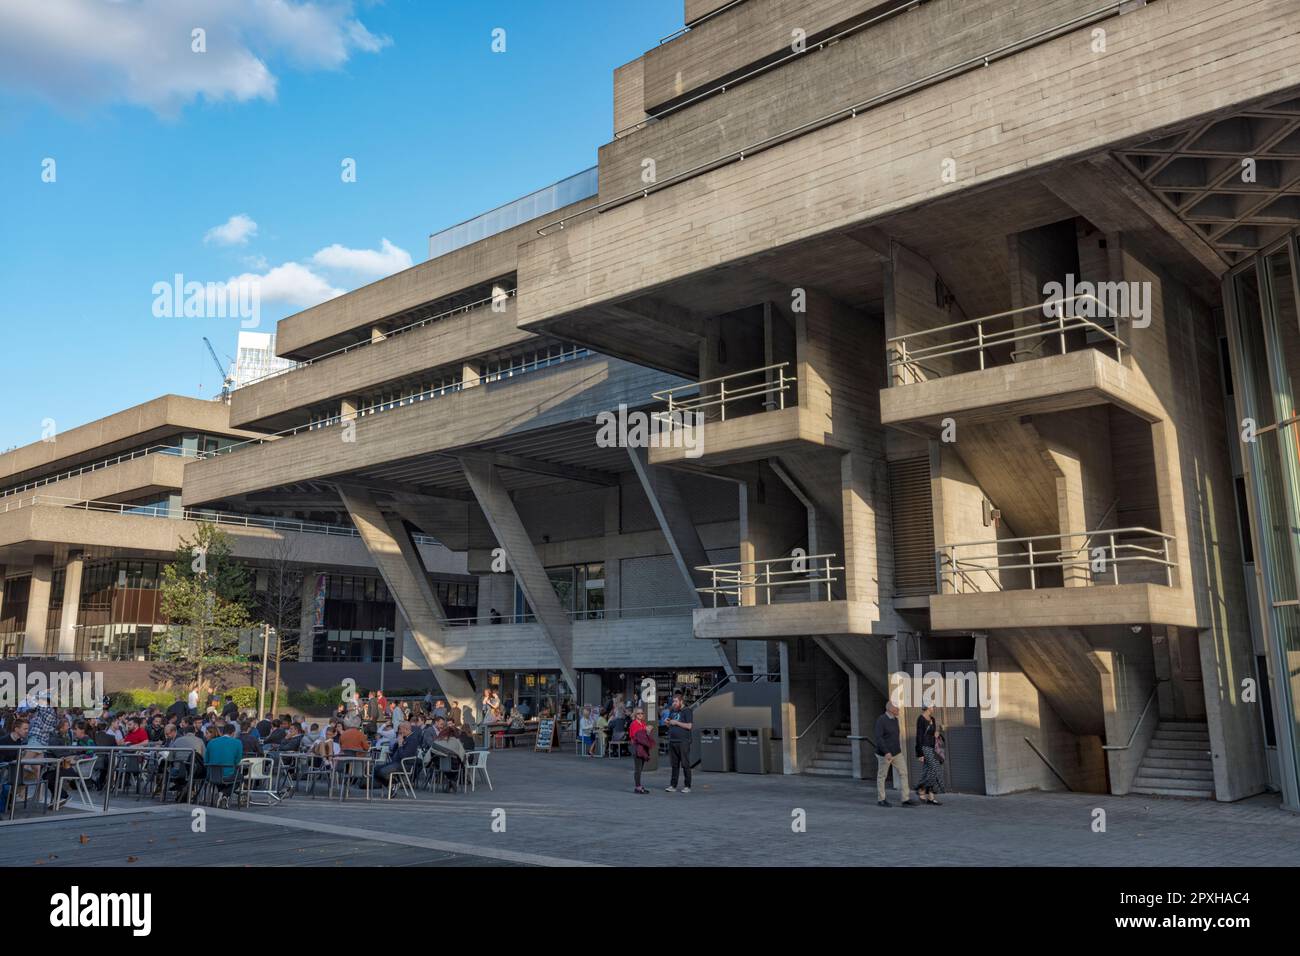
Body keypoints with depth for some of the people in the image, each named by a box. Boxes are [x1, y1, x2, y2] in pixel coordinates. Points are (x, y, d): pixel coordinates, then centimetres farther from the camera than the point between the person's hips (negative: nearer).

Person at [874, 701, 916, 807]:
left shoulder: (895, 719, 7)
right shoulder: (881, 720, -18)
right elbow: (878, 737, -24)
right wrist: (886, 752, -29)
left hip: (896, 753, 7)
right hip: (885, 753, -7)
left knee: (903, 773, -1)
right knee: (882, 776, 5)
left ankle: (906, 799, 0)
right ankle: (880, 800, 16)